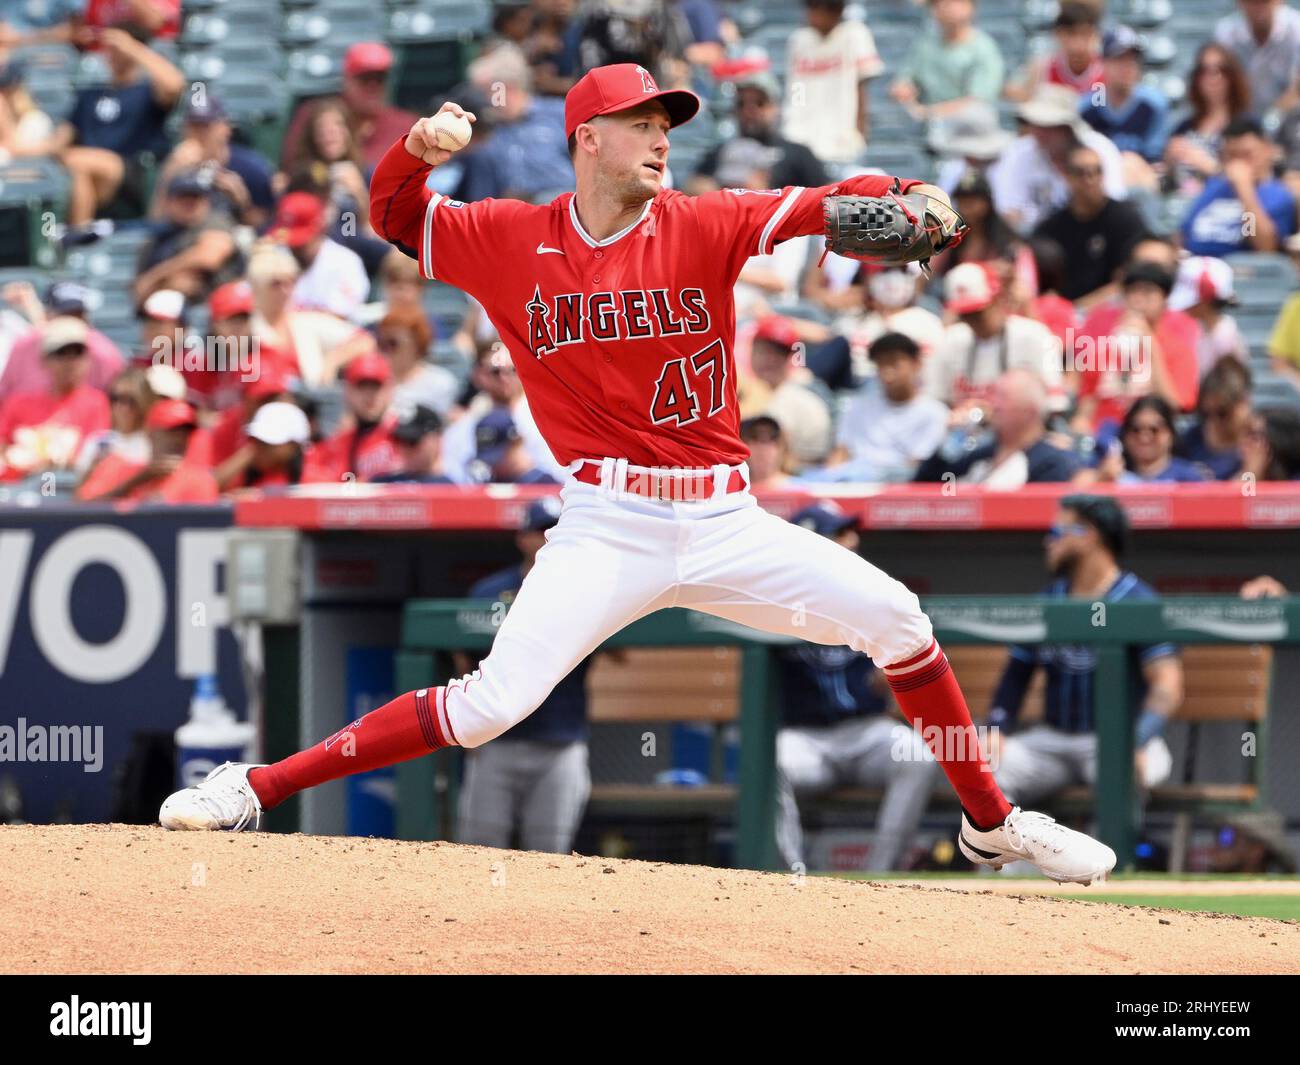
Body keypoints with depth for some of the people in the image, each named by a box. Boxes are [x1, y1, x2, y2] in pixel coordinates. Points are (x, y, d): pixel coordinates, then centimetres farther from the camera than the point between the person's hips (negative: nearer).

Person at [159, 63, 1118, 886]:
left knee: (893, 619, -6)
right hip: (606, 530, -2)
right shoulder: (513, 239, 1)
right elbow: (392, 218, 13)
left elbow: (819, 206, -11)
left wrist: (906, 198, -32)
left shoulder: (703, 227, 1)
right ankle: (257, 786, -9)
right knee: (492, 703, -17)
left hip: (724, 524, 2)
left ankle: (990, 823, 12)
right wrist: (417, 151, -10)